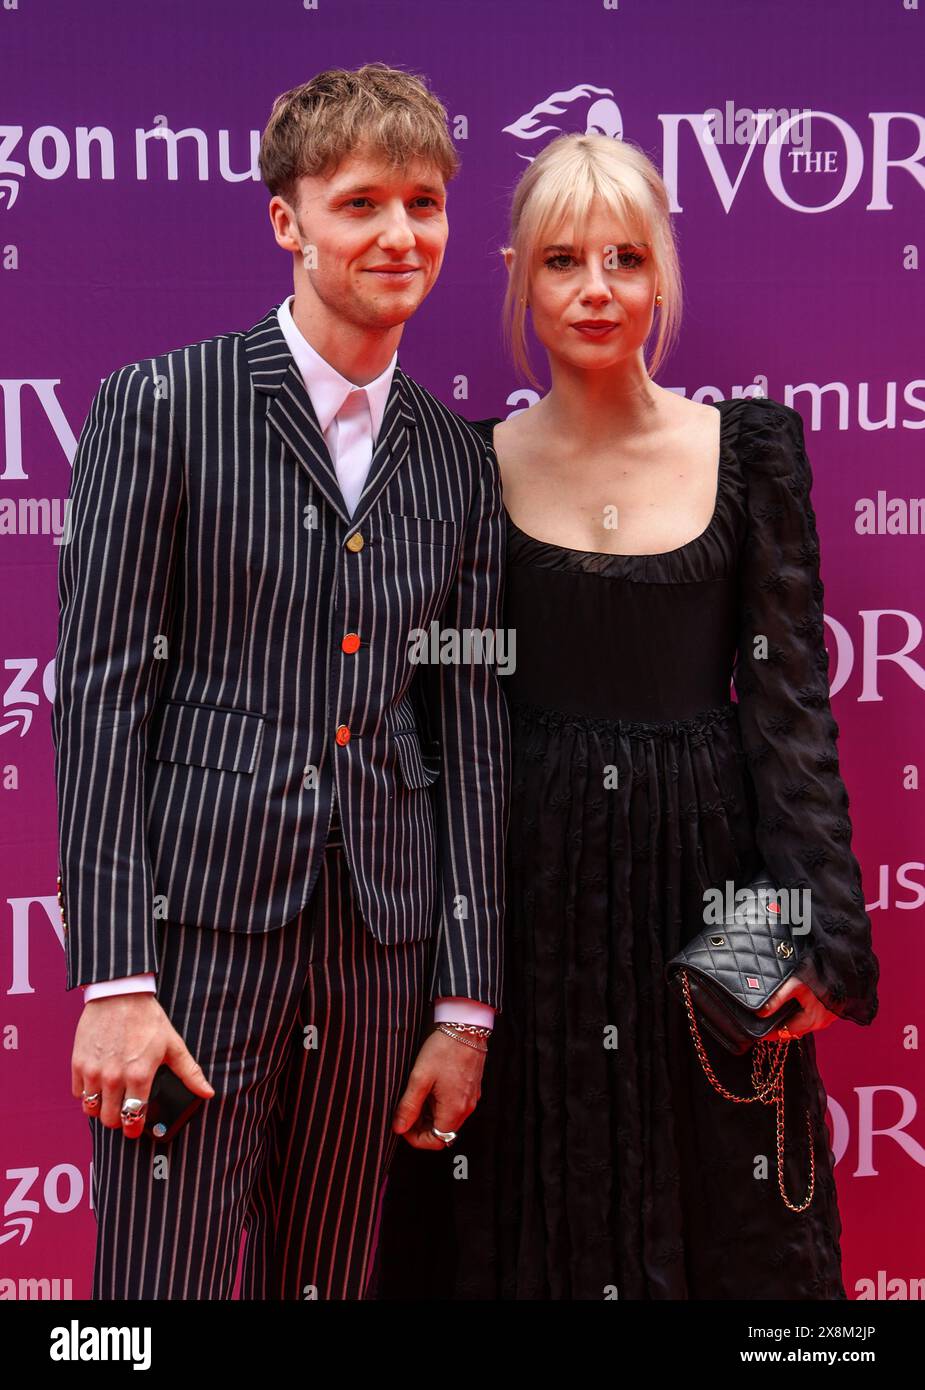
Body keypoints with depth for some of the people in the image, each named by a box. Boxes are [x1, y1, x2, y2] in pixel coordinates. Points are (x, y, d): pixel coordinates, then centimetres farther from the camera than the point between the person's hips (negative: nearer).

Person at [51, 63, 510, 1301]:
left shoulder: (459, 462, 10)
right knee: (163, 1280, 0)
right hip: (197, 927, -4)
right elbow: (99, 693, -7)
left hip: (380, 948, 4)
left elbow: (471, 734, 9)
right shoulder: (161, 407, -3)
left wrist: (467, 1003, 6)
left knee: (329, 1279, 14)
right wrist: (112, 978, -13)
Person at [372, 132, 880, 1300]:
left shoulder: (751, 448, 0)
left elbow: (791, 696, -2)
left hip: (703, 873, 0)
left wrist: (822, 926, -9)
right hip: (527, 885, 0)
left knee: (713, 1223, 11)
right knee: (530, 1210, 11)